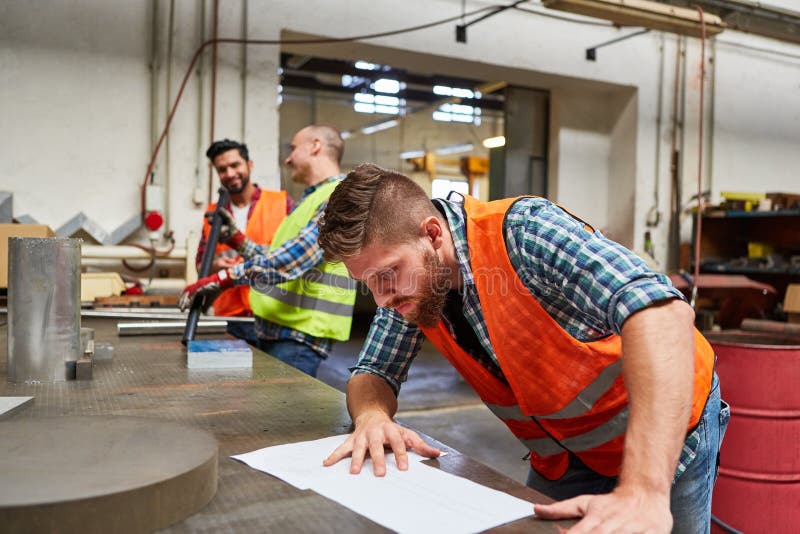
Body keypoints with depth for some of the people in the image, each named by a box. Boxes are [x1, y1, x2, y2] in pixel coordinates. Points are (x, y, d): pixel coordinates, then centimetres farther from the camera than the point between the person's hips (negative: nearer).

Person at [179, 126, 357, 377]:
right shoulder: (312, 199, 21)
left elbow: (294, 256, -27)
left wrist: (223, 278, -28)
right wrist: (235, 238, 20)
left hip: (300, 335, -9)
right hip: (274, 329, 9)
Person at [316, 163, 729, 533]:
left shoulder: (521, 232, -31)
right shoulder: (409, 284, -10)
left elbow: (660, 312, -42)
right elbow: (374, 374, -3)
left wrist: (643, 493, -50)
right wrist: (373, 417, -27)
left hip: (665, 432, -5)